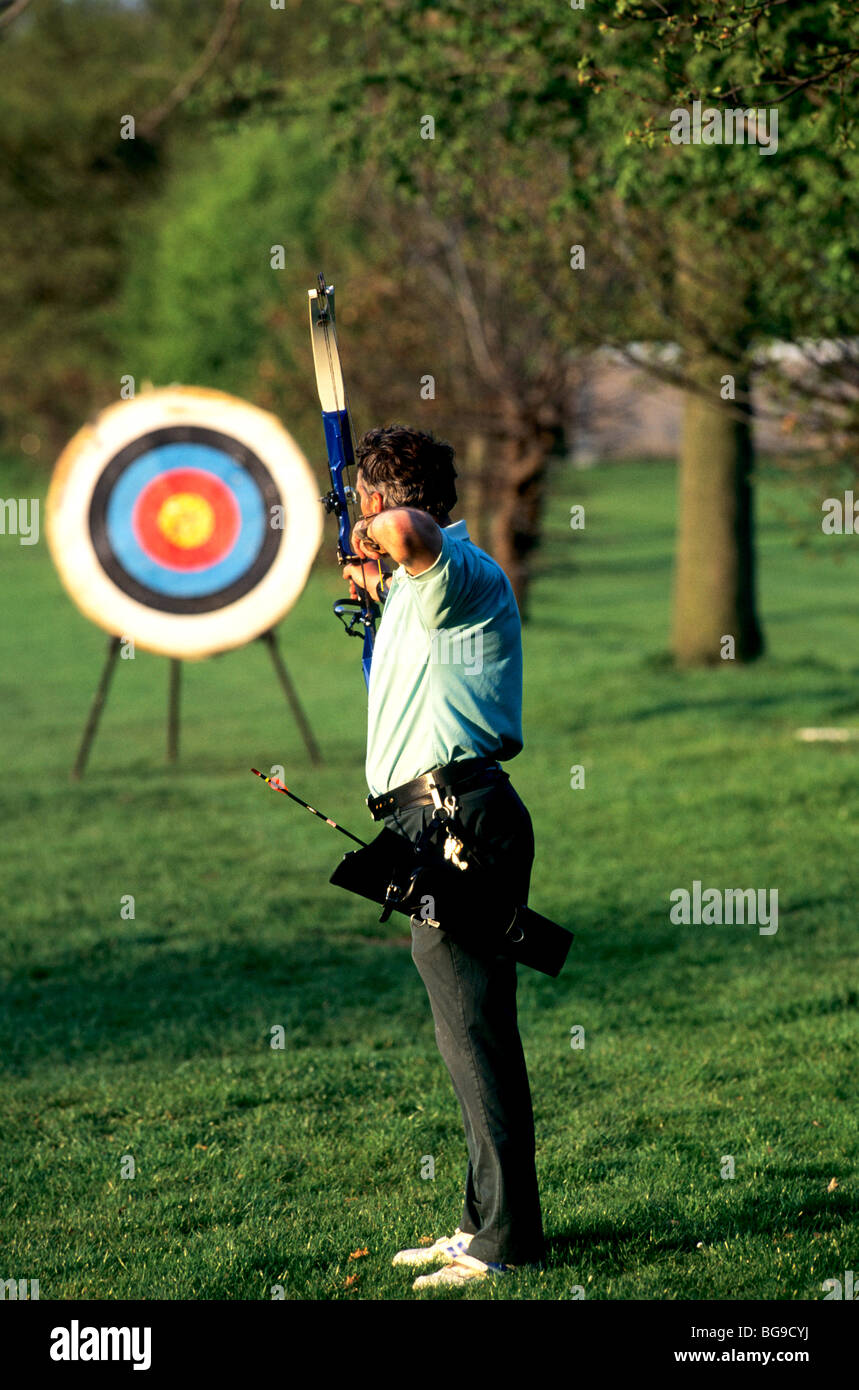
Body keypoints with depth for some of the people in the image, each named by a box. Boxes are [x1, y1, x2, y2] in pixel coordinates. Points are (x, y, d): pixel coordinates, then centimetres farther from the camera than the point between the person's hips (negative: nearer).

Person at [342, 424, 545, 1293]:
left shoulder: (458, 568, -13)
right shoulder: (422, 580, 19)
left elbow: (407, 530, -37)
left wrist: (373, 537, -17)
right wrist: (375, 585, 59)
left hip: (458, 824, -11)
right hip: (436, 826, 11)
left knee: (476, 1032, -9)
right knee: (465, 1034, 15)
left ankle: (506, 1240, -7)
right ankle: (485, 1221, 22)